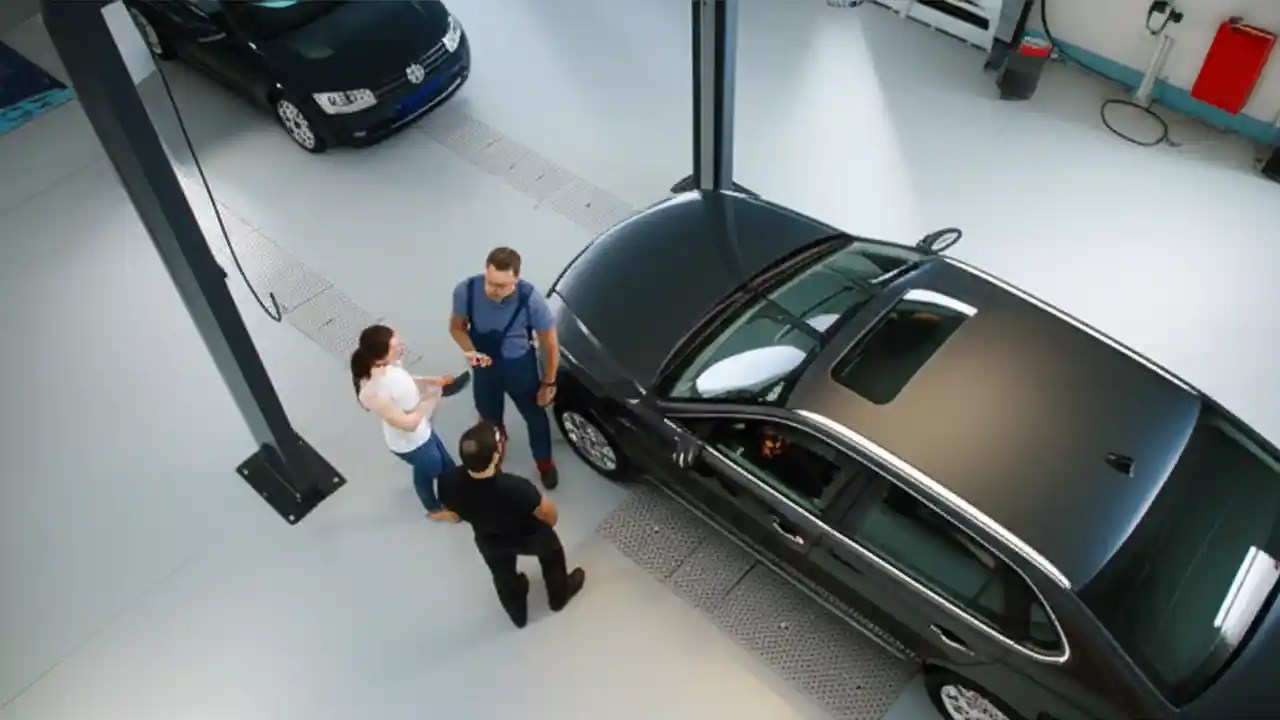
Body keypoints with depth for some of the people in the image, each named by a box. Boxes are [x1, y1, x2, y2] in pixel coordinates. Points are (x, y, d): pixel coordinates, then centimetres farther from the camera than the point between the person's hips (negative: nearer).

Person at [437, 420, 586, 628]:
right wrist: (549, 522, 1)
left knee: (503, 577, 34)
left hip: (488, 541, 3)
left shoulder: (447, 484, -36)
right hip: (529, 537, -3)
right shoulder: (516, 488, -45)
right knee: (552, 554, 32)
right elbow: (550, 514, -24)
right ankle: (559, 596, 59)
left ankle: (518, 615, 63)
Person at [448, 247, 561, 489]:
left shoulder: (531, 300, -34)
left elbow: (550, 344, -18)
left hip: (520, 366, -2)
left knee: (535, 416, 21)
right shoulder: (466, 291, -29)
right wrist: (470, 351, -28)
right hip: (485, 366, 2)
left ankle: (544, 462, 53)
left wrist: (548, 383, -8)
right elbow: (457, 326, -8)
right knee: (489, 415, 27)